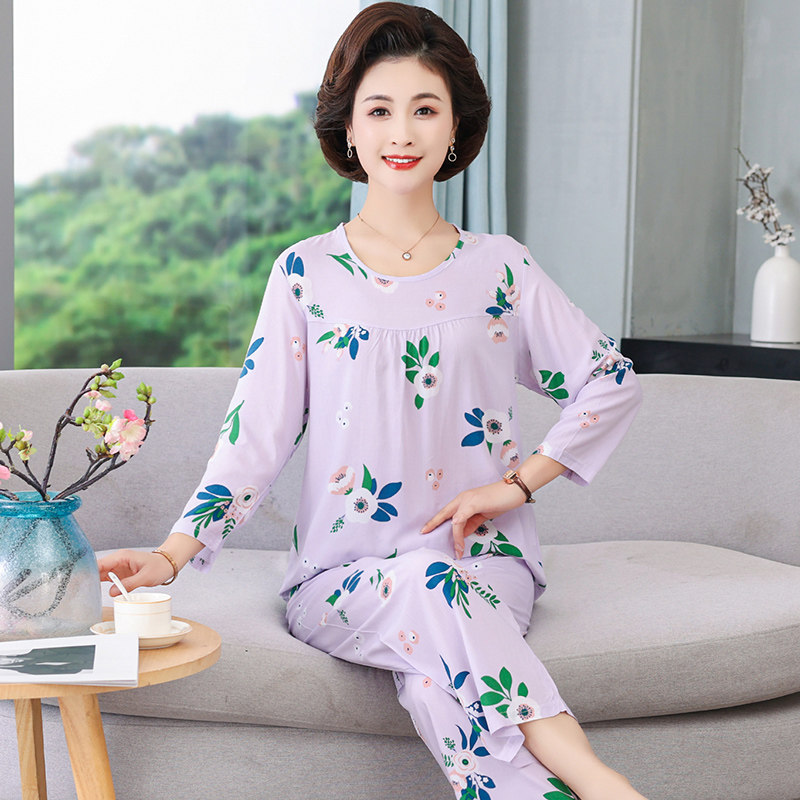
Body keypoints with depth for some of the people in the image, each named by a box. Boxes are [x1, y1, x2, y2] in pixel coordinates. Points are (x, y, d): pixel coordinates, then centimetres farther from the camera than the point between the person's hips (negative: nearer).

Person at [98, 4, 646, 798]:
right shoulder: (306, 274, 6)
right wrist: (171, 554, -13)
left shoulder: (498, 268, 8)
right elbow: (255, 432, 0)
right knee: (429, 584, -36)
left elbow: (611, 380, 13)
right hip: (342, 577, 0)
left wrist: (520, 480, 1)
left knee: (439, 662, -35)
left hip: (482, 561, 1)